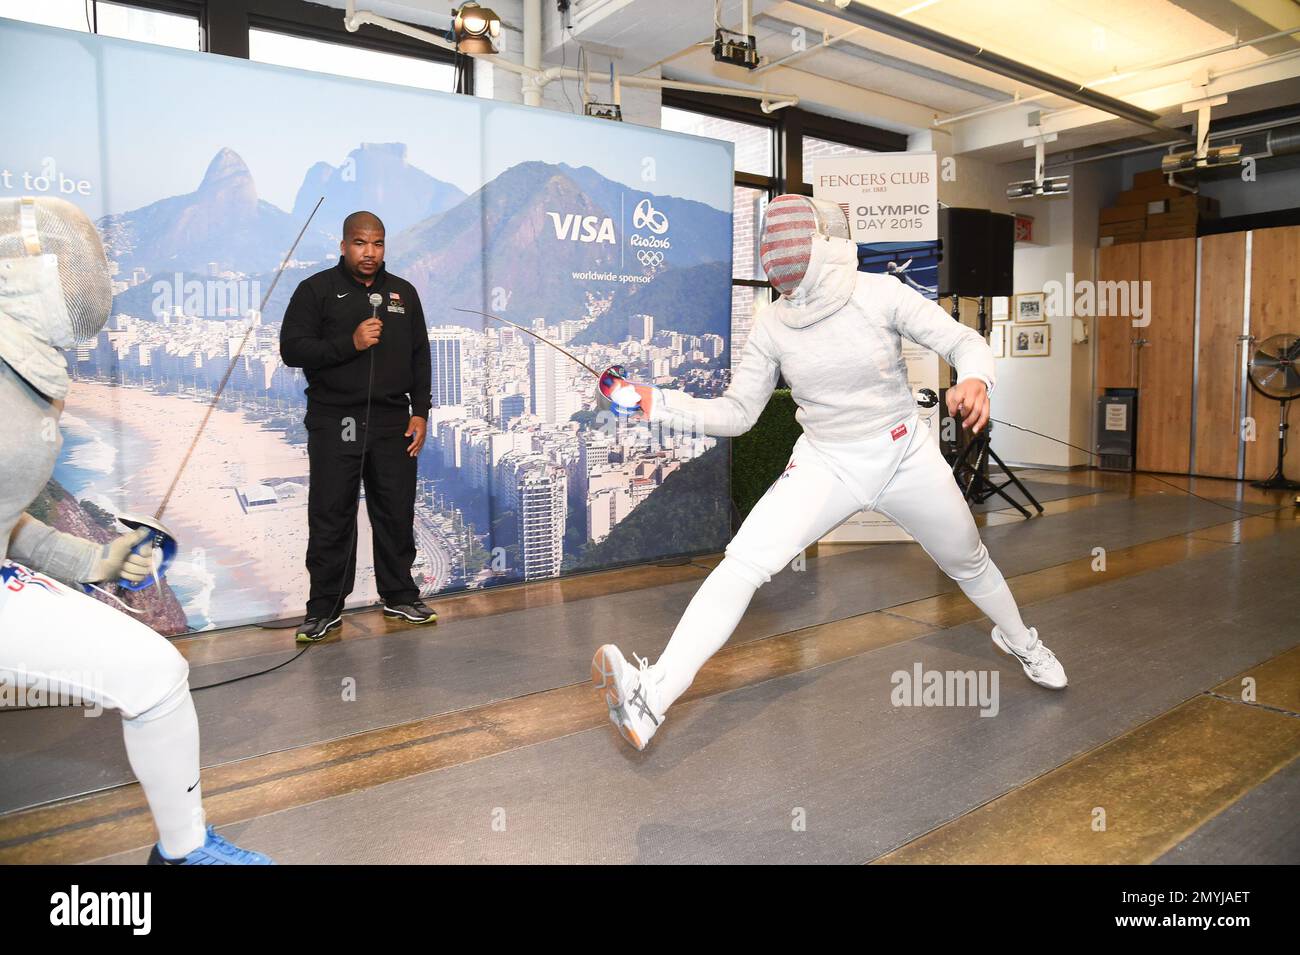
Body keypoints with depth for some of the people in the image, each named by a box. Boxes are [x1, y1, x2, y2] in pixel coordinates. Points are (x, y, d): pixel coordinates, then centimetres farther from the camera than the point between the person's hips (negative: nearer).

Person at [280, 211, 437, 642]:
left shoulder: (404, 292, 14)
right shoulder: (316, 290, 3)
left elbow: (419, 358, 14)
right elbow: (292, 348, -5)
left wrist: (420, 412, 5)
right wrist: (350, 343, -16)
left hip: (393, 422, 3)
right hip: (335, 424, -3)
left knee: (397, 513, 7)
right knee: (330, 517, 1)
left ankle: (400, 595, 21)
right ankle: (325, 606, 12)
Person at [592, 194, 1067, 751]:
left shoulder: (880, 294, -17)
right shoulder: (772, 323, -10)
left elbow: (965, 342, -15)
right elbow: (737, 414, -5)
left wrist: (975, 379, -39)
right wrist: (659, 405, -19)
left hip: (907, 459, 0)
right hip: (825, 466, 0)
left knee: (968, 562, 22)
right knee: (744, 564, -22)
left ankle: (1018, 640, 56)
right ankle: (651, 697, -30)